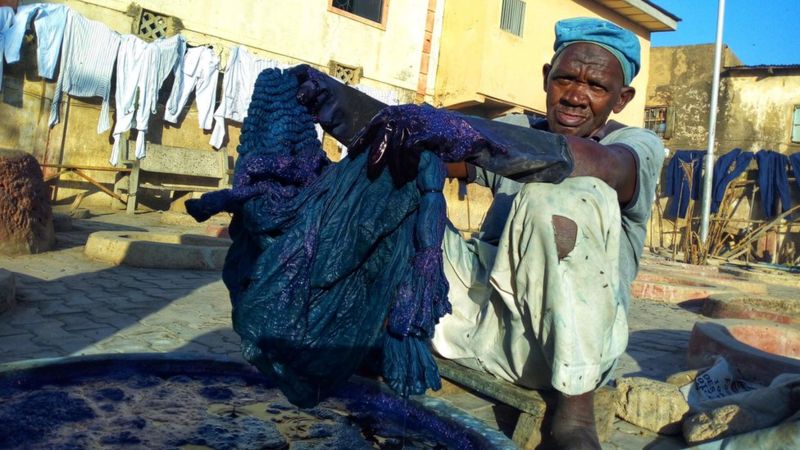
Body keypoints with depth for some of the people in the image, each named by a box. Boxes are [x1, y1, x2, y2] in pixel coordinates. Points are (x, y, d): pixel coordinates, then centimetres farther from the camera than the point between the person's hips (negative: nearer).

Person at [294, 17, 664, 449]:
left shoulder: (639, 146, 2)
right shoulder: (516, 133, 14)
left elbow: (602, 167, -25)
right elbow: (407, 129, -3)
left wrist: (464, 131, -40)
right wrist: (332, 97, -21)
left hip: (565, 344, -3)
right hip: (481, 316, 4)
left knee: (568, 195, -30)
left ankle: (576, 406, -24)